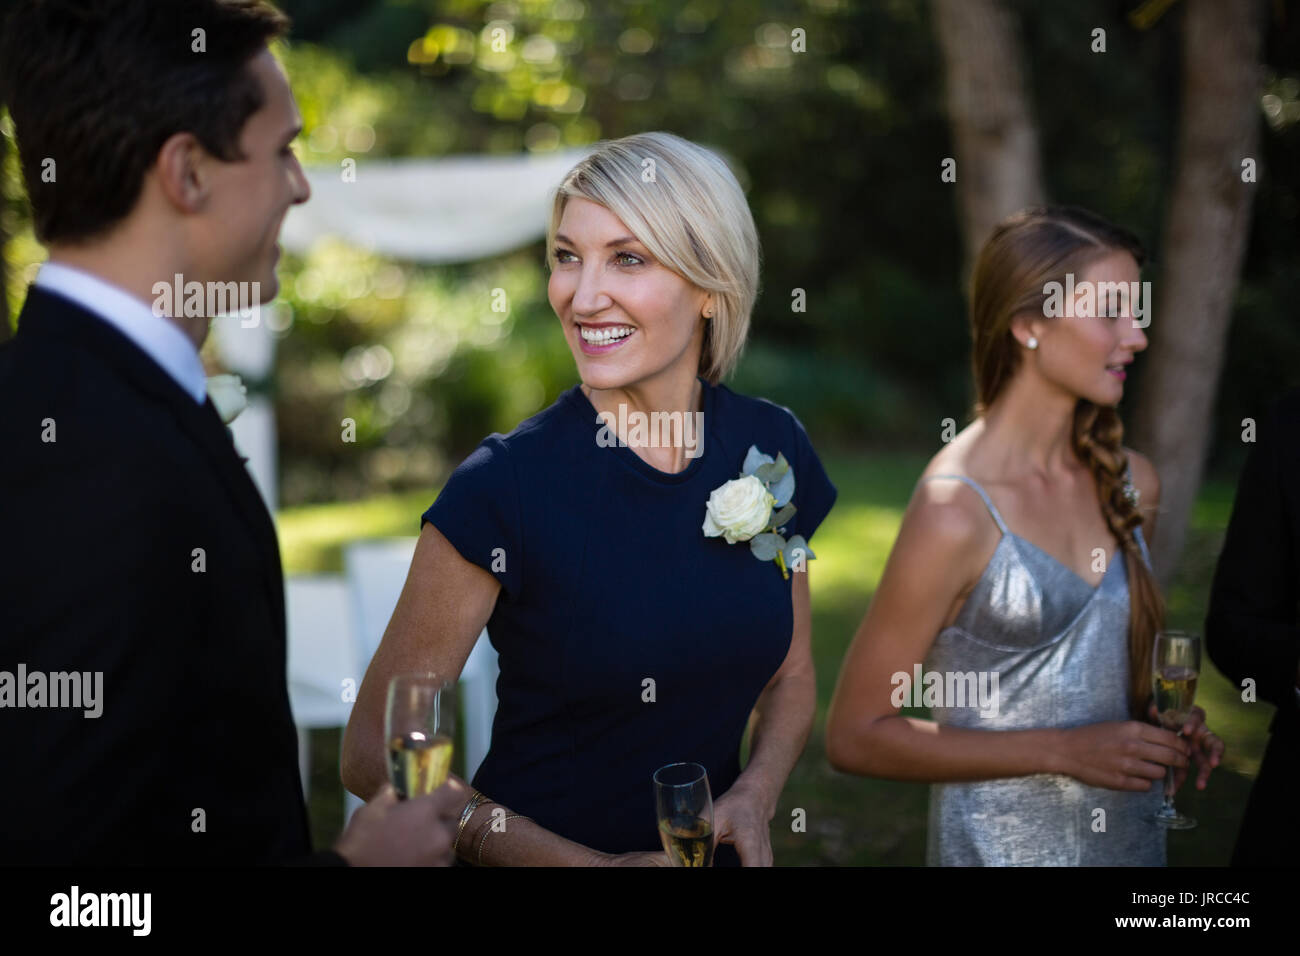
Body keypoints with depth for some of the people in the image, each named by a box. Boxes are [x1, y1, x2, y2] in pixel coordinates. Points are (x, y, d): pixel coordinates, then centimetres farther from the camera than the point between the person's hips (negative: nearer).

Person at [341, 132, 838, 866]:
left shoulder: (771, 449, -7)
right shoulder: (505, 484, -19)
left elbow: (790, 680, 7)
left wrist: (754, 796, -12)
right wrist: (586, 862, -23)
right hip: (540, 851, -3)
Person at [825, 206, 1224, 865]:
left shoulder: (1131, 483, -1)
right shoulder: (954, 515, -21)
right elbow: (854, 736, -18)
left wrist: (1168, 721, -3)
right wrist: (1063, 751, -20)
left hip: (1132, 834, 6)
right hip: (1001, 842, -6)